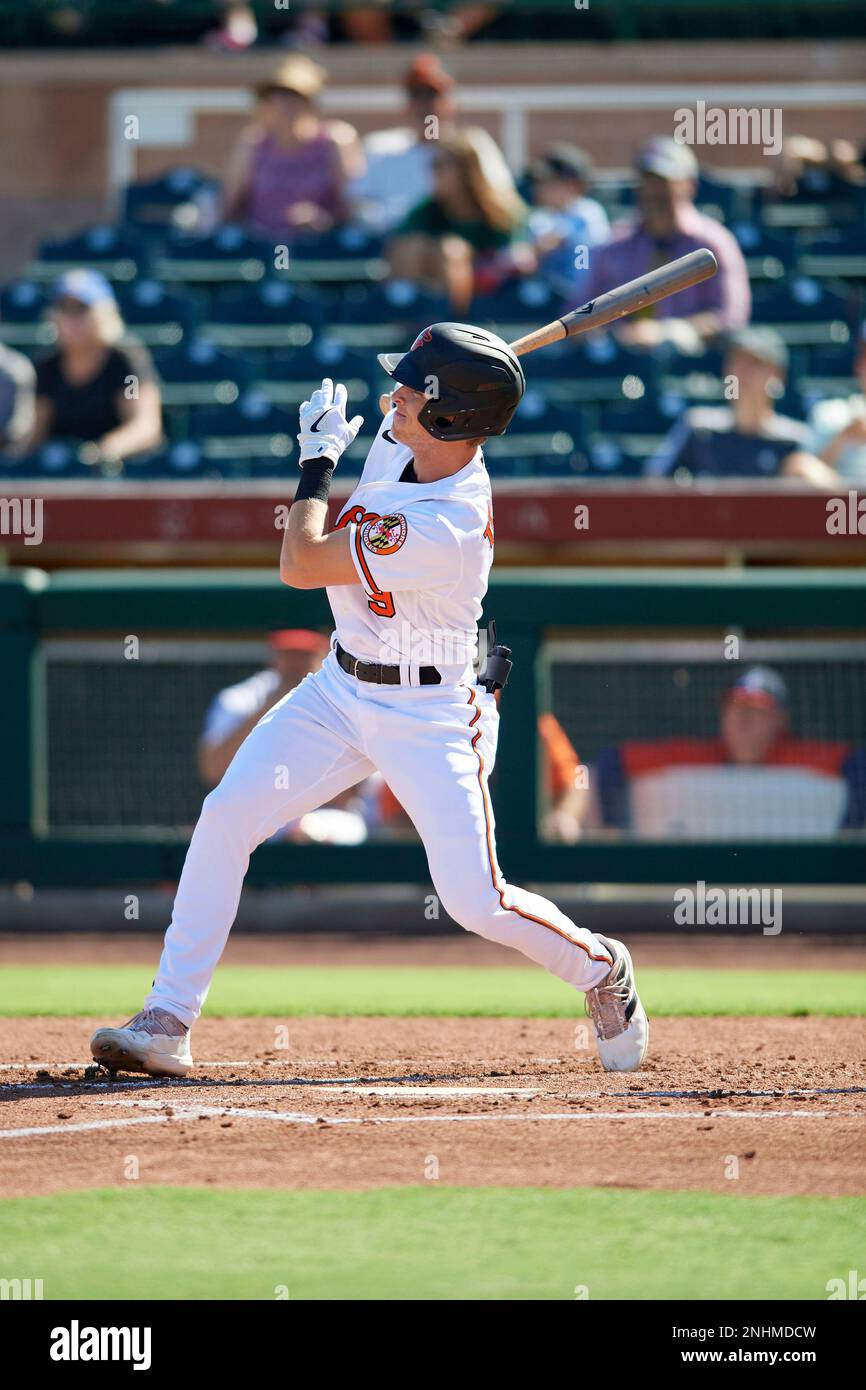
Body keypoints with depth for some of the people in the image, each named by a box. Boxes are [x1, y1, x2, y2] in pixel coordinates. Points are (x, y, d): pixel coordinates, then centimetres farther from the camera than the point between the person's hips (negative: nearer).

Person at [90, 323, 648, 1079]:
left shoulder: (447, 529, -31)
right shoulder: (396, 438, -6)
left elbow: (301, 565, -25)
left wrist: (318, 462, -14)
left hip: (429, 717, -8)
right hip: (340, 689, 8)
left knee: (476, 902, -9)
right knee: (226, 817, -8)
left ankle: (599, 967, 23)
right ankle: (167, 1021, -5)